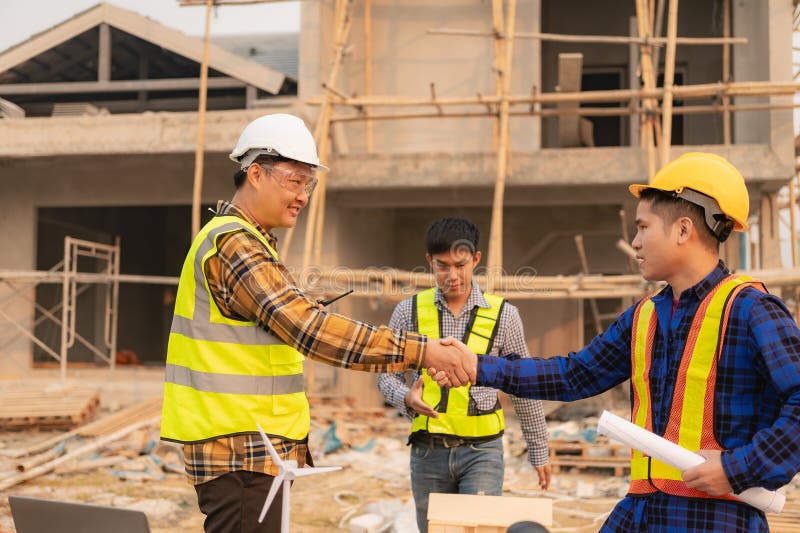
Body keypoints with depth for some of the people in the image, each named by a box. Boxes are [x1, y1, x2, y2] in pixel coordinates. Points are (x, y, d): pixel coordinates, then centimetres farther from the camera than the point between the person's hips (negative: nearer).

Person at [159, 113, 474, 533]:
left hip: (255, 448, 10)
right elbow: (310, 328, -26)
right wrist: (418, 350, -27)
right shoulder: (232, 244, -16)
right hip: (240, 452, -10)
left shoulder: (246, 242, 19)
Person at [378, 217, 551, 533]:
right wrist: (407, 398, -14)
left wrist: (539, 452, 11)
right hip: (428, 450, 2)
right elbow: (388, 374, 9)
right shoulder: (410, 311, 1)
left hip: (482, 450, -2)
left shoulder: (502, 314, -1)